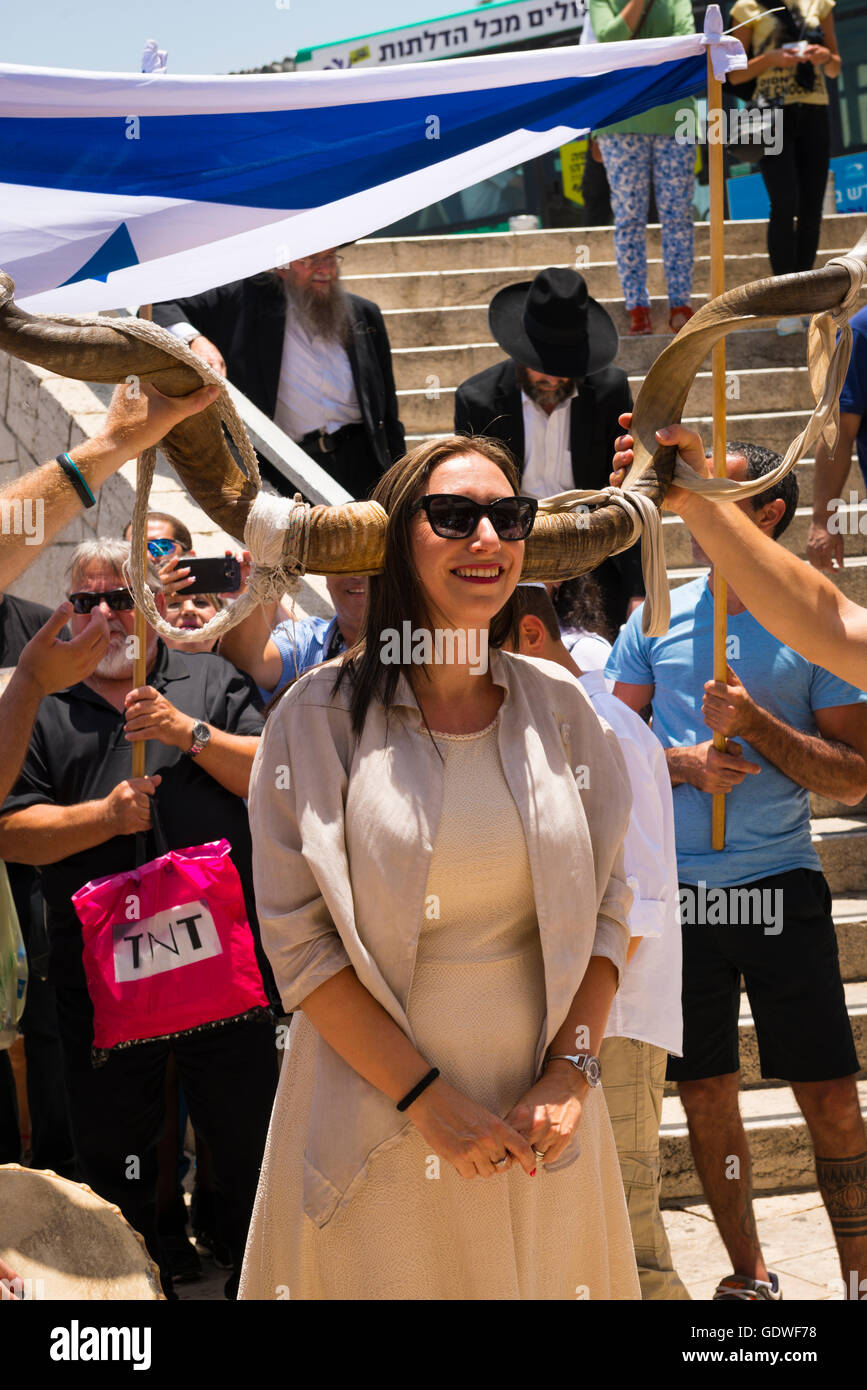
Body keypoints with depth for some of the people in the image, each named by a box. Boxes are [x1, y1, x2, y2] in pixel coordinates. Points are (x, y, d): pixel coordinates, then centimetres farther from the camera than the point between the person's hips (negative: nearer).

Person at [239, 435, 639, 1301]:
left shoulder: (557, 706, 4)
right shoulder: (322, 714, -6)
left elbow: (607, 907, 6)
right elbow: (299, 941, -9)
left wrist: (569, 1074, -8)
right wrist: (427, 1099, -15)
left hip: (538, 1122, 3)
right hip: (378, 1118, -3)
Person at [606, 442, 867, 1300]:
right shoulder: (658, 619, 8)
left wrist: (756, 724, -15)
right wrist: (679, 762, -9)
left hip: (780, 887, -3)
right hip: (676, 889, 3)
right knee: (704, 1092, 8)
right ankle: (747, 1276, 21)